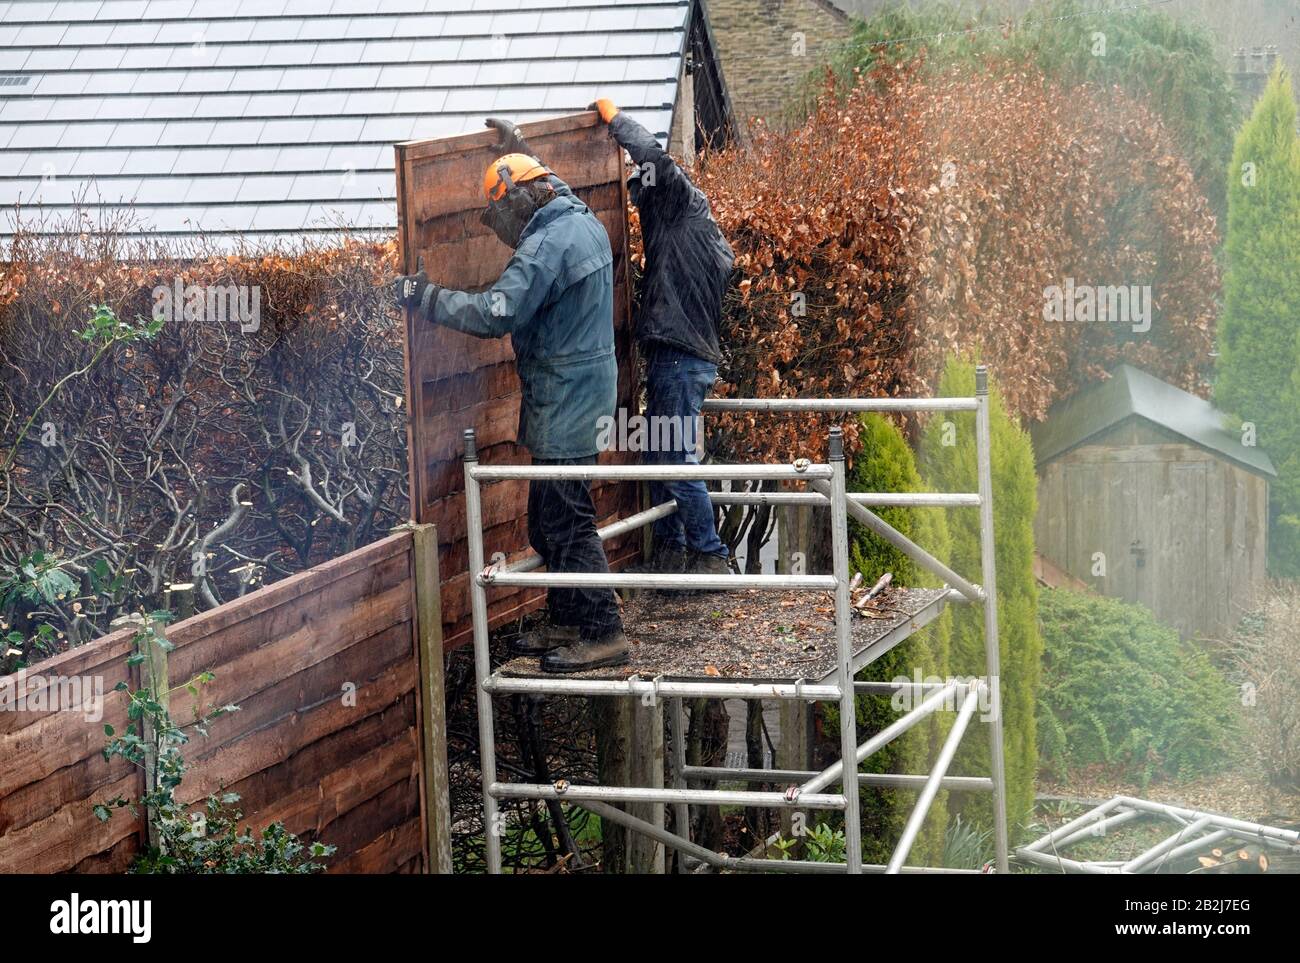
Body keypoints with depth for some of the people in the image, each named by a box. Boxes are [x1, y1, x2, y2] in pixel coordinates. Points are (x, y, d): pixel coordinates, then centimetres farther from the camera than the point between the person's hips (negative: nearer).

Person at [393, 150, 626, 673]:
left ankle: (603, 633, -5)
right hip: (588, 388, 10)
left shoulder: (548, 244, -20)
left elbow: (494, 314, -26)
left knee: (565, 520, -7)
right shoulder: (585, 226, 11)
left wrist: (425, 297, -16)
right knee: (549, 519, 17)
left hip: (564, 399, -10)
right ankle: (565, 622, 24)